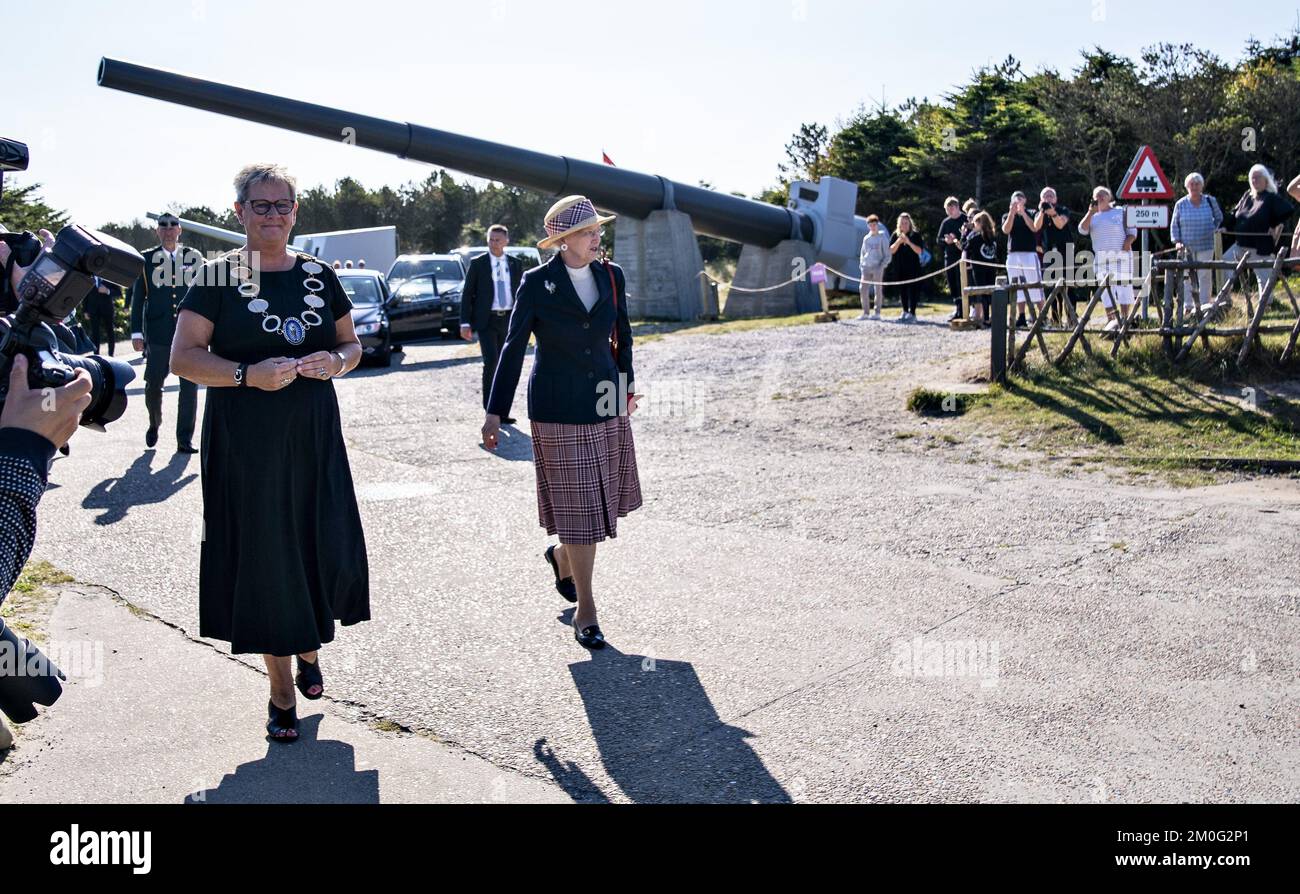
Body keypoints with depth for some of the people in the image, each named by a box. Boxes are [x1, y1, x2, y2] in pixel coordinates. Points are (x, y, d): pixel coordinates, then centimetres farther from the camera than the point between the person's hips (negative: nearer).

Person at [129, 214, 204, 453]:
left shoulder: (194, 257, 8)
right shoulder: (147, 259, 6)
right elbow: (138, 296, 6)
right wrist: (136, 332, 1)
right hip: (158, 334, 0)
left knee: (189, 386, -1)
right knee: (153, 384, 4)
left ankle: (185, 439, 6)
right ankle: (154, 424, 32)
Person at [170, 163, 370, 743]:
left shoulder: (319, 275, 9)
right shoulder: (219, 276, -1)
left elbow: (351, 344, 16)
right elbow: (184, 356, -6)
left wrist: (336, 361, -7)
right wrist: (247, 374, -21)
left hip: (313, 436, 3)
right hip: (246, 443, -3)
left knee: (330, 549, 0)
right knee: (265, 557, 2)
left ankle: (310, 645, 31)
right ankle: (281, 690, 18)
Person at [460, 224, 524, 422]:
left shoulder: (516, 264, 8)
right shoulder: (477, 264, 0)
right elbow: (467, 294, 0)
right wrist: (465, 323, -7)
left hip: (509, 319, 3)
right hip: (486, 321, -3)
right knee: (491, 362, -16)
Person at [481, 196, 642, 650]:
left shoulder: (612, 276, 5)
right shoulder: (536, 283, -6)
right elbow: (513, 348, -4)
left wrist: (627, 384, 14)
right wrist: (495, 412, -6)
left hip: (605, 407, 5)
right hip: (558, 409, -5)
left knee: (603, 499, 12)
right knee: (577, 505, -2)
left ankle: (562, 556, 42)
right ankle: (585, 609, 10)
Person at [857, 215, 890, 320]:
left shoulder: (882, 238, 2)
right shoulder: (866, 238, 14)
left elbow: (887, 255, 1)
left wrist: (882, 265, -11)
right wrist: (861, 265, 7)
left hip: (877, 268, -4)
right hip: (866, 267, 4)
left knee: (878, 290, -1)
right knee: (863, 289, -2)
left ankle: (877, 313, 3)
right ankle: (865, 313, 5)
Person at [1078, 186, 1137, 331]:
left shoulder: (1121, 212, 11)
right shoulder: (1092, 216, 16)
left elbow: (1132, 231, 8)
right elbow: (1082, 230, -2)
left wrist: (1128, 242, -12)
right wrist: (1090, 212, -8)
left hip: (1121, 255, -2)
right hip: (1101, 257, 2)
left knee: (1123, 284, -7)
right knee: (1106, 286, 1)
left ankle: (1124, 318, -5)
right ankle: (1111, 319, 5)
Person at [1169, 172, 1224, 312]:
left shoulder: (1210, 201, 3)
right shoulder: (1180, 204, 1)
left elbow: (1219, 218, 18)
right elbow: (1174, 225, 6)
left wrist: (1213, 230, 4)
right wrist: (1177, 241, -4)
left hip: (1206, 246, 0)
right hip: (1186, 247, 0)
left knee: (1205, 276, 1)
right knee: (1187, 277, 1)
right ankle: (1188, 306, 9)